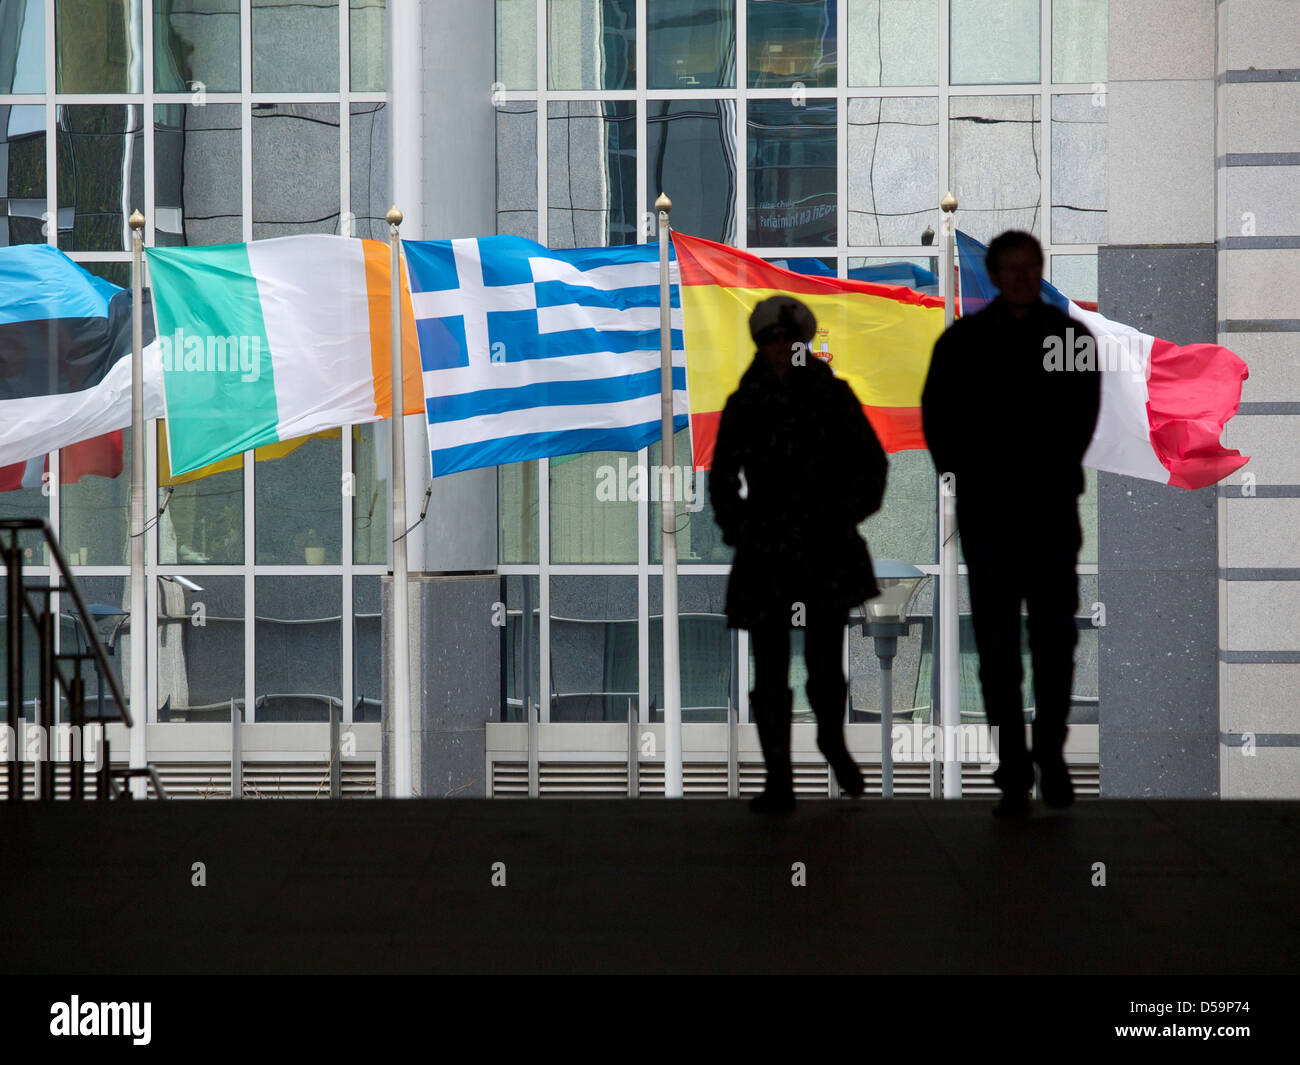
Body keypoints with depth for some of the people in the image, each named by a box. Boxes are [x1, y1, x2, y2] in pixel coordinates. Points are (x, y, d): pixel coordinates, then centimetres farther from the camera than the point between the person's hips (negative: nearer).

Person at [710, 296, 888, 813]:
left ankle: (833, 739, 30)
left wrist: (850, 513, 1)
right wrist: (736, 525, 4)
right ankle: (778, 781, 4)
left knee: (825, 661, -2)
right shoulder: (743, 405, 5)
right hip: (765, 550, 1)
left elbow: (871, 460, 10)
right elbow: (722, 477, 15)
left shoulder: (833, 396, 3)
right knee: (770, 668, -1)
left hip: (826, 544, -1)